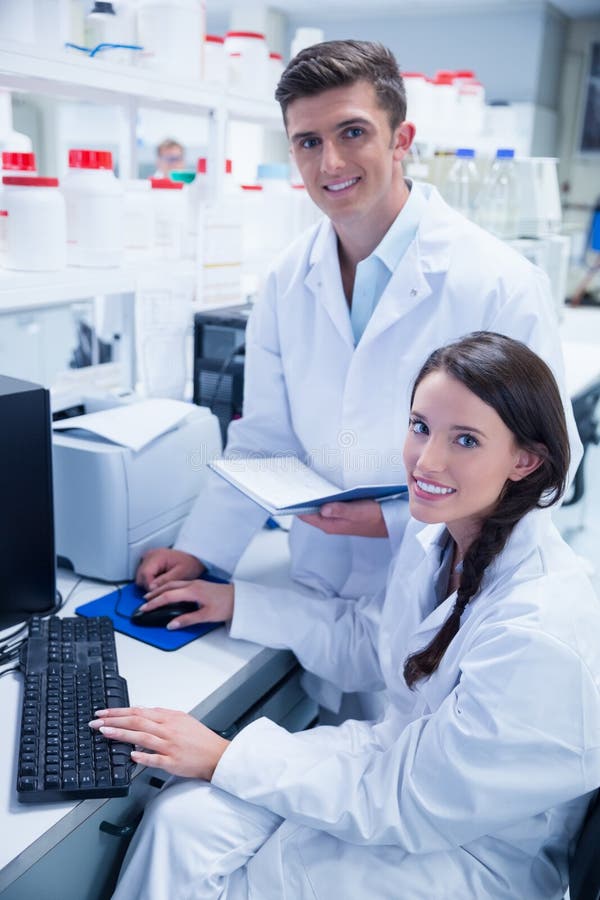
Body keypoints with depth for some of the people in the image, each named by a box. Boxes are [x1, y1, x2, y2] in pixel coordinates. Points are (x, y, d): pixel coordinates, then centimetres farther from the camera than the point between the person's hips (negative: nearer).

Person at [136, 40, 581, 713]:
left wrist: (400, 520, -20)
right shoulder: (288, 280, 0)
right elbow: (265, 439, 6)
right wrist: (199, 550, -2)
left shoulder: (500, 281, -17)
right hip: (319, 597, 5)